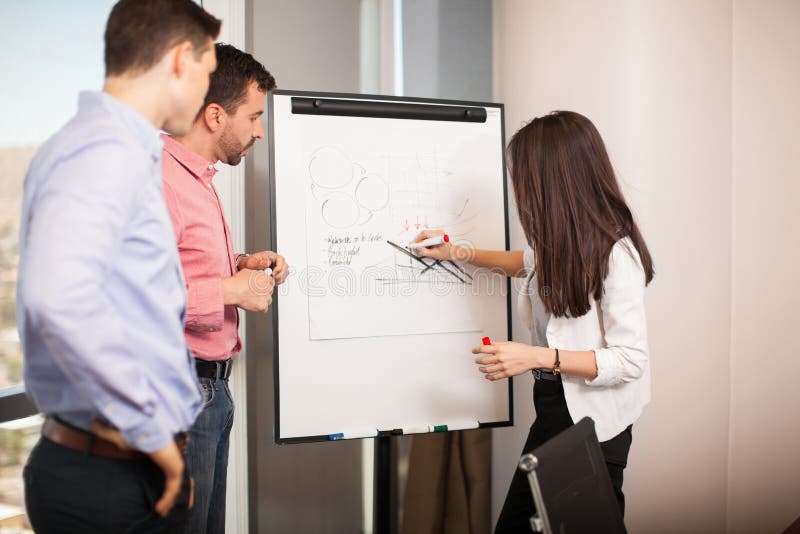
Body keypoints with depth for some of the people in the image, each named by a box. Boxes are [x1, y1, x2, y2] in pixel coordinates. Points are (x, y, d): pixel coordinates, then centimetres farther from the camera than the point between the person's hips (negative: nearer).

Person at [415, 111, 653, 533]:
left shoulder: (615, 255, -21)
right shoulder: (562, 241, 3)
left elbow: (631, 361, -20)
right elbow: (529, 261, 28)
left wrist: (539, 357, -26)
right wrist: (460, 253, 22)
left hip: (593, 424, -8)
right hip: (551, 411, 8)